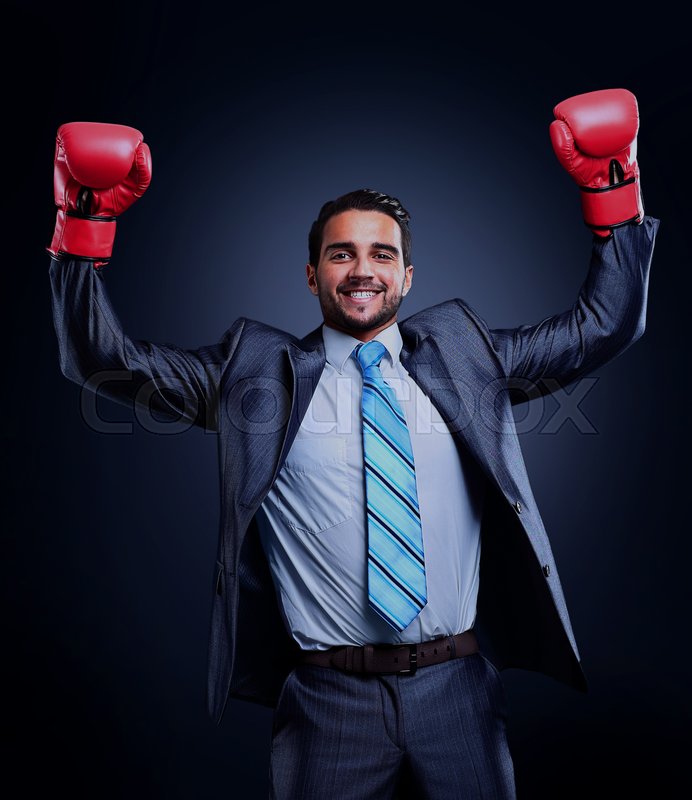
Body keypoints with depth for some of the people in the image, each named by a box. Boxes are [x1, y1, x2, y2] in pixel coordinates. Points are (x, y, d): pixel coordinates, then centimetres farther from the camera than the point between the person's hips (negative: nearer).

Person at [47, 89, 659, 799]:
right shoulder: (257, 373, -1)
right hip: (328, 696, -1)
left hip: (456, 689, 2)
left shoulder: (463, 355, 4)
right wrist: (86, 219, -11)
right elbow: (103, 359, -2)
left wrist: (609, 184, 0)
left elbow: (606, 323, 7)